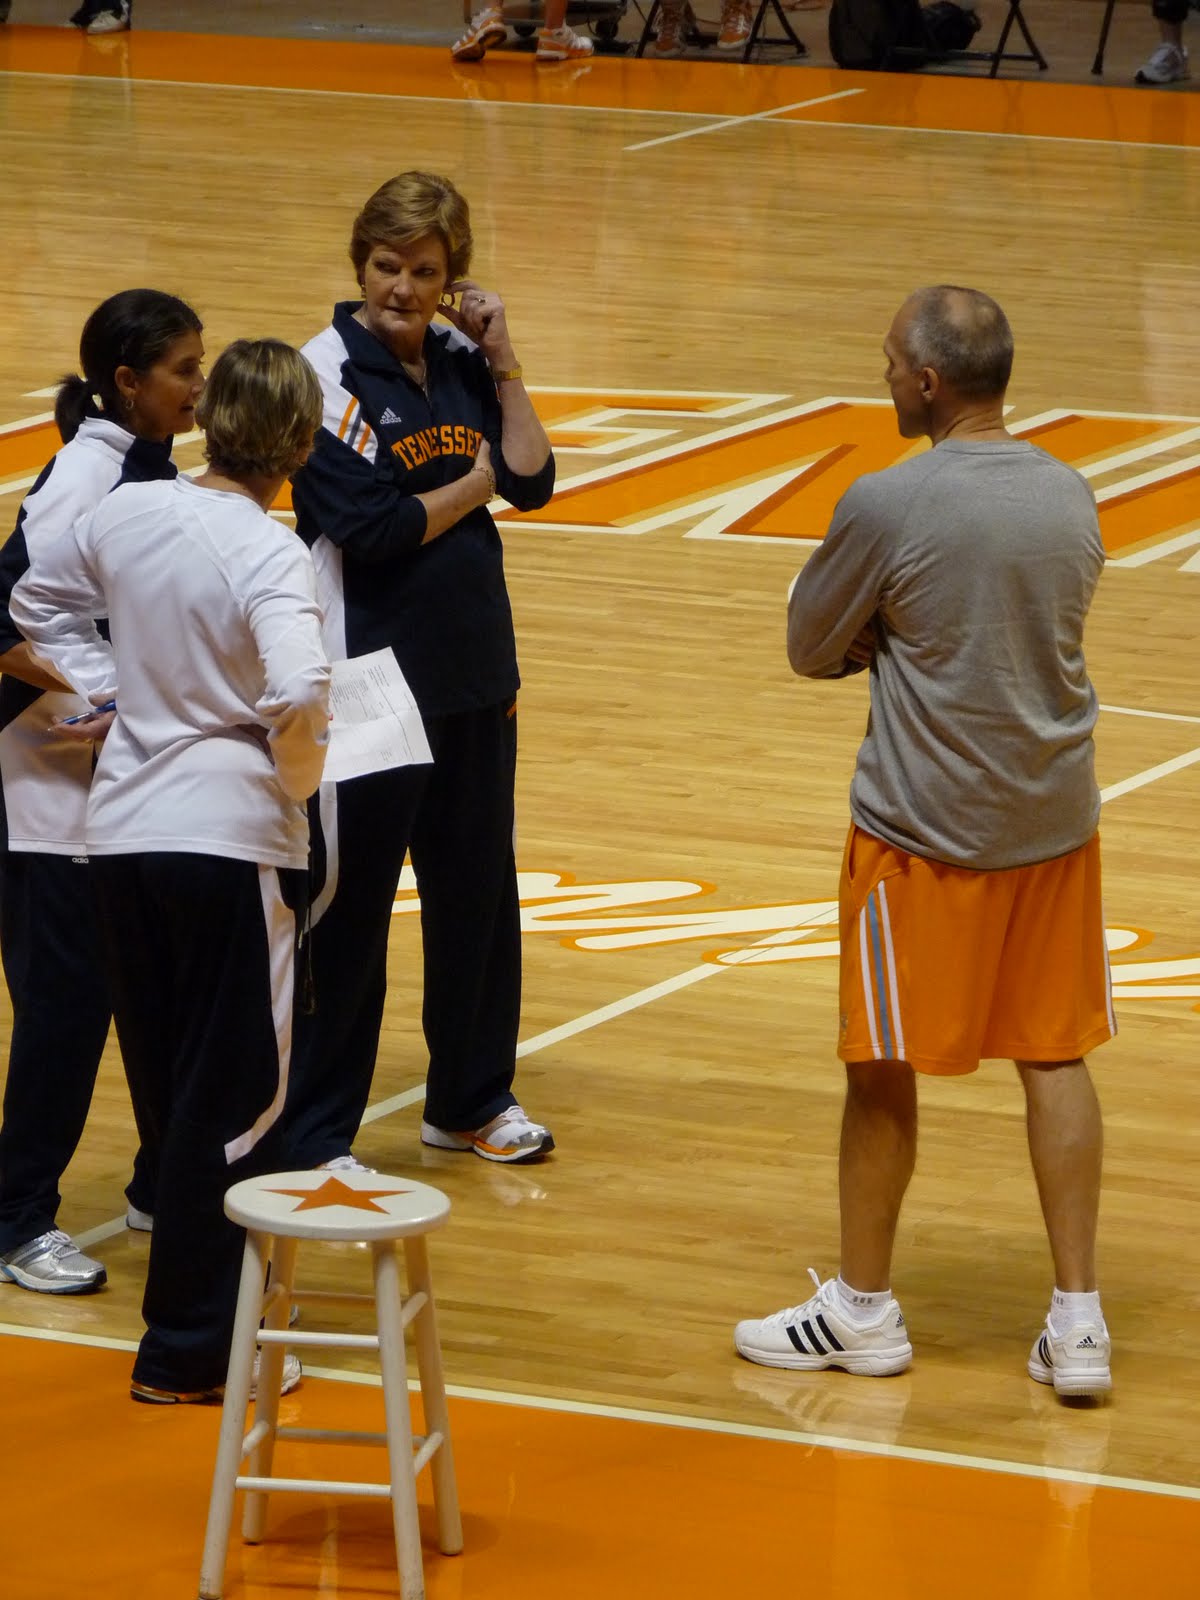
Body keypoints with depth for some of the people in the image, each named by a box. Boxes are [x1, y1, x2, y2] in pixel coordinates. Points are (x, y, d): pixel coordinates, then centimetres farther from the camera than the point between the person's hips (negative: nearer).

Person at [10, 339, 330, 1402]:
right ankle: (191, 1350, 5)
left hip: (124, 826, 6)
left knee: (168, 1089, 17)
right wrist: (297, 773, -12)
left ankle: (207, 1287, 28)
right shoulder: (267, 553, -17)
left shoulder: (129, 513, 2)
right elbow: (301, 688, -31)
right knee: (234, 1100, 3)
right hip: (231, 835, -6)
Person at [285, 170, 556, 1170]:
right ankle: (314, 1137, 6)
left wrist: (502, 362, -4)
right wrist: (473, 485, -6)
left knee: (478, 892, 16)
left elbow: (532, 481, 1)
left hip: (474, 676, 7)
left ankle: (472, 1100, 32)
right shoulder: (330, 371, -12)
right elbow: (370, 527, -19)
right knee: (347, 910, -1)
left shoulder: (461, 362, 7)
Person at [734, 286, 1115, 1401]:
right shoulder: (1071, 497, 2)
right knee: (1055, 1058, 10)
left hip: (924, 829, -5)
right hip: (1055, 818, 5)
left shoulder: (886, 506, -17)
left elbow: (809, 648, -5)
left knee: (883, 1068, 9)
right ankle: (1076, 1319, 8)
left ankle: (862, 1309, 21)